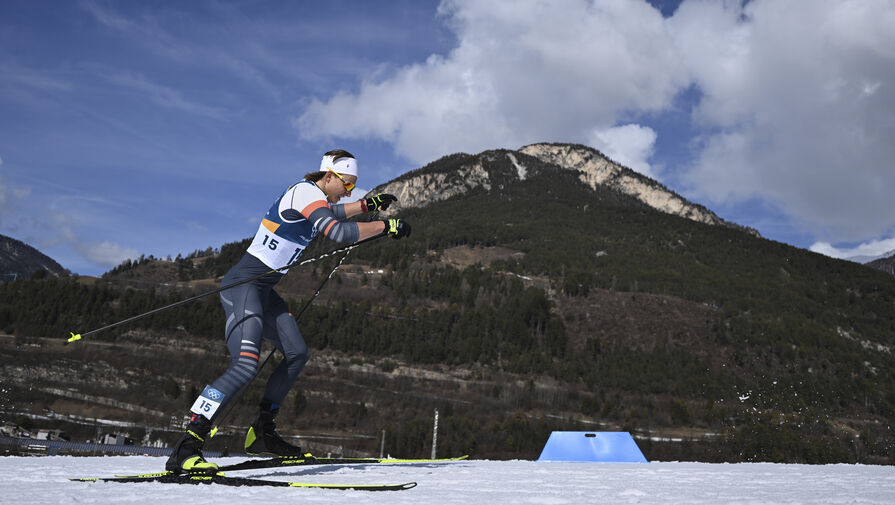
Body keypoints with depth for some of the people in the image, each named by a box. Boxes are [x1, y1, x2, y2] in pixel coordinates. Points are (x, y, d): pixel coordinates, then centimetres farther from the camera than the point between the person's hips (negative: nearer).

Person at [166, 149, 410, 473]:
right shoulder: (306, 192, -15)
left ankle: (262, 433, 20)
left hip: (263, 291, 11)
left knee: (297, 354, 12)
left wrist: (367, 205, 32)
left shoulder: (310, 193, 14)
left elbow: (325, 216, 37)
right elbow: (338, 232, -29)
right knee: (245, 365, -24)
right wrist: (385, 226, -19)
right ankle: (186, 449, -22)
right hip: (243, 285, -11)